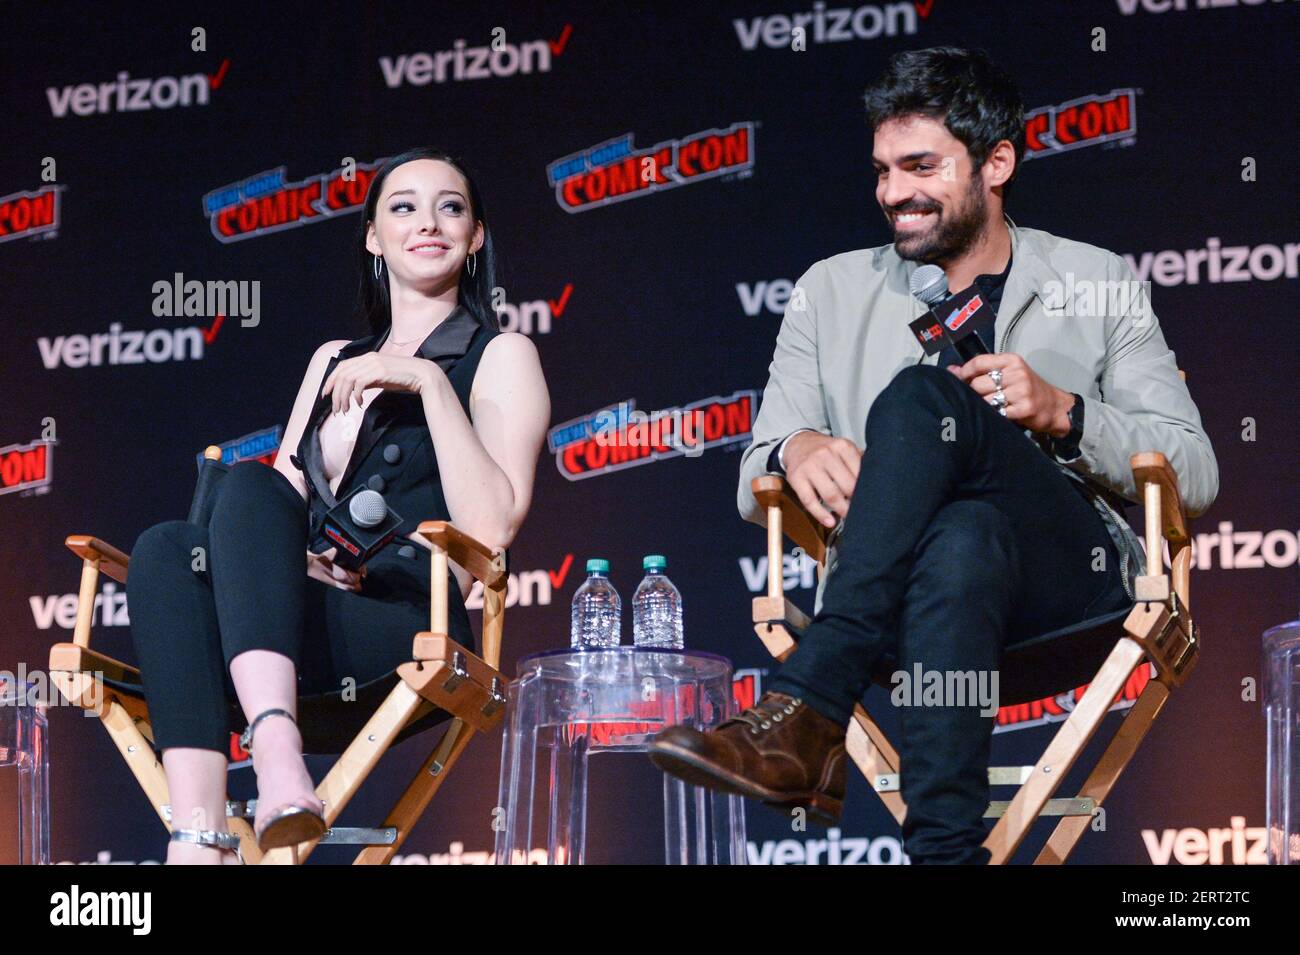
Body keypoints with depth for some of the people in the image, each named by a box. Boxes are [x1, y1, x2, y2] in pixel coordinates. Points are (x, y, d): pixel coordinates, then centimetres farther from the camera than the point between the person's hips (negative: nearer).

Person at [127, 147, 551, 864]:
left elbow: (491, 529, -4)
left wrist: (429, 381, -10)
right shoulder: (334, 361, 29)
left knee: (249, 483, -28)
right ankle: (199, 844, -45)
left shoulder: (501, 357, 11)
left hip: (410, 630, -5)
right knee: (168, 547, -26)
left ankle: (275, 748, -52)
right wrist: (286, 557, -2)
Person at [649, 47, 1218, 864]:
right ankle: (948, 849, -55)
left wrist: (1061, 412, -7)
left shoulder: (1096, 284, 18)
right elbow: (753, 488, 18)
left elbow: (1195, 475, 11)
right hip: (889, 587, 1)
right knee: (963, 541, -39)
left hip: (1071, 574, -1)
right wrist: (794, 452, -8)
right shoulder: (833, 292, 22)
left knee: (922, 398, -32)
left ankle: (805, 716, -46)